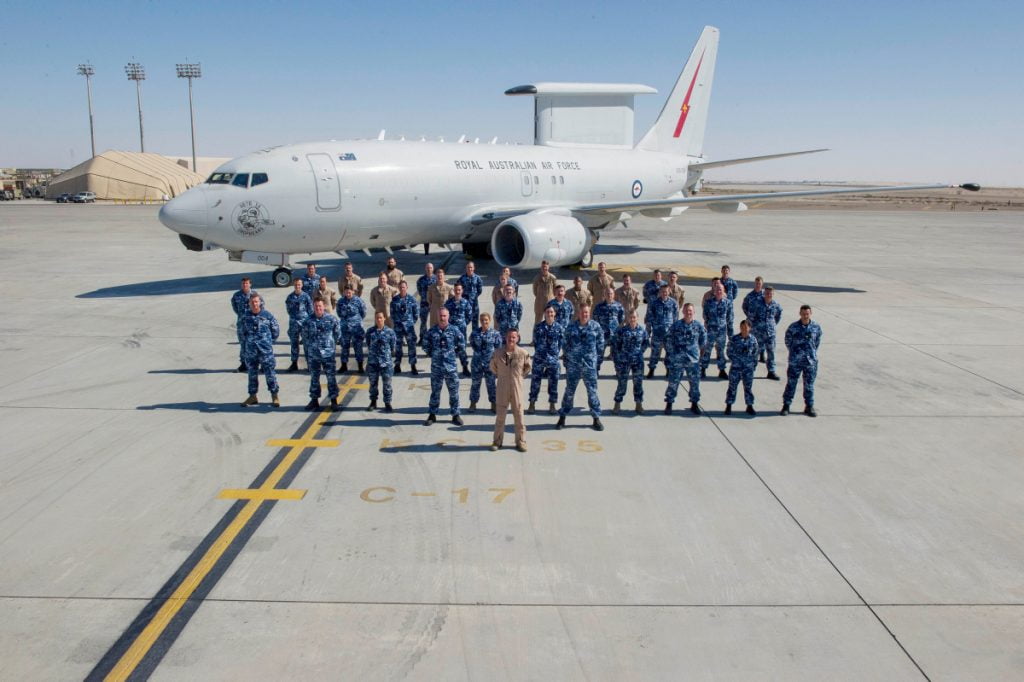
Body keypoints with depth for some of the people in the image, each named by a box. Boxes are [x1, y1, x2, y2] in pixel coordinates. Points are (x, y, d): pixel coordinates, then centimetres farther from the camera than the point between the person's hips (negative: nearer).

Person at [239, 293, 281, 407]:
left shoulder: (268, 315, -4)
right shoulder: (246, 317, 5)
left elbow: (276, 330, 5)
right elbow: (243, 333, 14)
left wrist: (269, 341, 5)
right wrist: (245, 346, 11)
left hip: (266, 350, -3)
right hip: (250, 351, 3)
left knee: (270, 373, -1)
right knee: (252, 373, 11)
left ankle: (274, 396, 8)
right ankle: (252, 396, 21)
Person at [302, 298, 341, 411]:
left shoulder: (332, 319, -6)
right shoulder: (308, 320, 0)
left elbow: (338, 334, 6)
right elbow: (304, 335, 13)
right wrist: (310, 345, 14)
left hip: (328, 353, -2)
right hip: (312, 354, 2)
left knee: (331, 376, 1)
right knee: (314, 377, 11)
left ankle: (334, 400, 9)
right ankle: (314, 400, 21)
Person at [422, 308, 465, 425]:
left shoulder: (453, 330, -2)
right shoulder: (432, 331, 0)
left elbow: (462, 343, 7)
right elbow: (425, 345, 11)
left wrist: (452, 352, 8)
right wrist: (432, 354, 7)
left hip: (451, 366, -1)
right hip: (436, 366, 1)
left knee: (454, 391, 3)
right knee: (435, 391, 9)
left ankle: (455, 415, 13)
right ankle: (432, 415, 18)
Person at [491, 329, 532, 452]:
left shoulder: (523, 353, -7)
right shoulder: (498, 353, -6)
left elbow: (527, 368, 11)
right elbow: (493, 367, 12)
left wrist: (519, 376, 10)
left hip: (517, 388, 0)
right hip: (502, 388, 1)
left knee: (518, 415, 5)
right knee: (500, 415, 8)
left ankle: (521, 441, 15)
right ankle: (497, 441, 18)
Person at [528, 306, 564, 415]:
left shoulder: (559, 328, -1)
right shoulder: (538, 326, 1)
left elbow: (561, 343, 2)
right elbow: (535, 341, 4)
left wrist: (555, 354, -2)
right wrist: (538, 352, 0)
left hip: (553, 359, 0)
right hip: (539, 358, 0)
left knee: (553, 381, 5)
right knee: (535, 380, 4)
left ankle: (552, 405, 16)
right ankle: (532, 404, 15)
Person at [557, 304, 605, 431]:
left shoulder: (595, 326, 0)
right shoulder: (571, 327, 2)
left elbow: (600, 343, 8)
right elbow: (566, 344, 9)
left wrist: (594, 354, 5)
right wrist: (567, 360, 6)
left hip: (590, 364, 0)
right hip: (573, 364, 0)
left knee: (592, 391, 4)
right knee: (569, 390, 5)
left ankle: (596, 418, 14)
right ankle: (562, 417, 15)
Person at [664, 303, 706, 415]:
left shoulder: (698, 326, -1)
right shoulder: (676, 325, -5)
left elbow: (703, 341, 14)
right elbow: (669, 341, 1)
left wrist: (696, 349, 14)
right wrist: (671, 353, 2)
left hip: (693, 360, 2)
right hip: (677, 360, -2)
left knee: (695, 382, 9)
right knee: (673, 381, 1)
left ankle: (694, 404, 24)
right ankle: (669, 404, 10)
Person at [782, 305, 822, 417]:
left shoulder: (816, 327, -1)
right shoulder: (793, 327, -8)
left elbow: (817, 342, 11)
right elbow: (788, 341, 4)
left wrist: (812, 353, 11)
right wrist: (794, 353, 8)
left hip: (811, 361, 2)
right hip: (795, 361, -2)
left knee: (809, 384, 10)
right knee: (791, 383, 4)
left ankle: (809, 407, 21)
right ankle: (786, 405, 14)